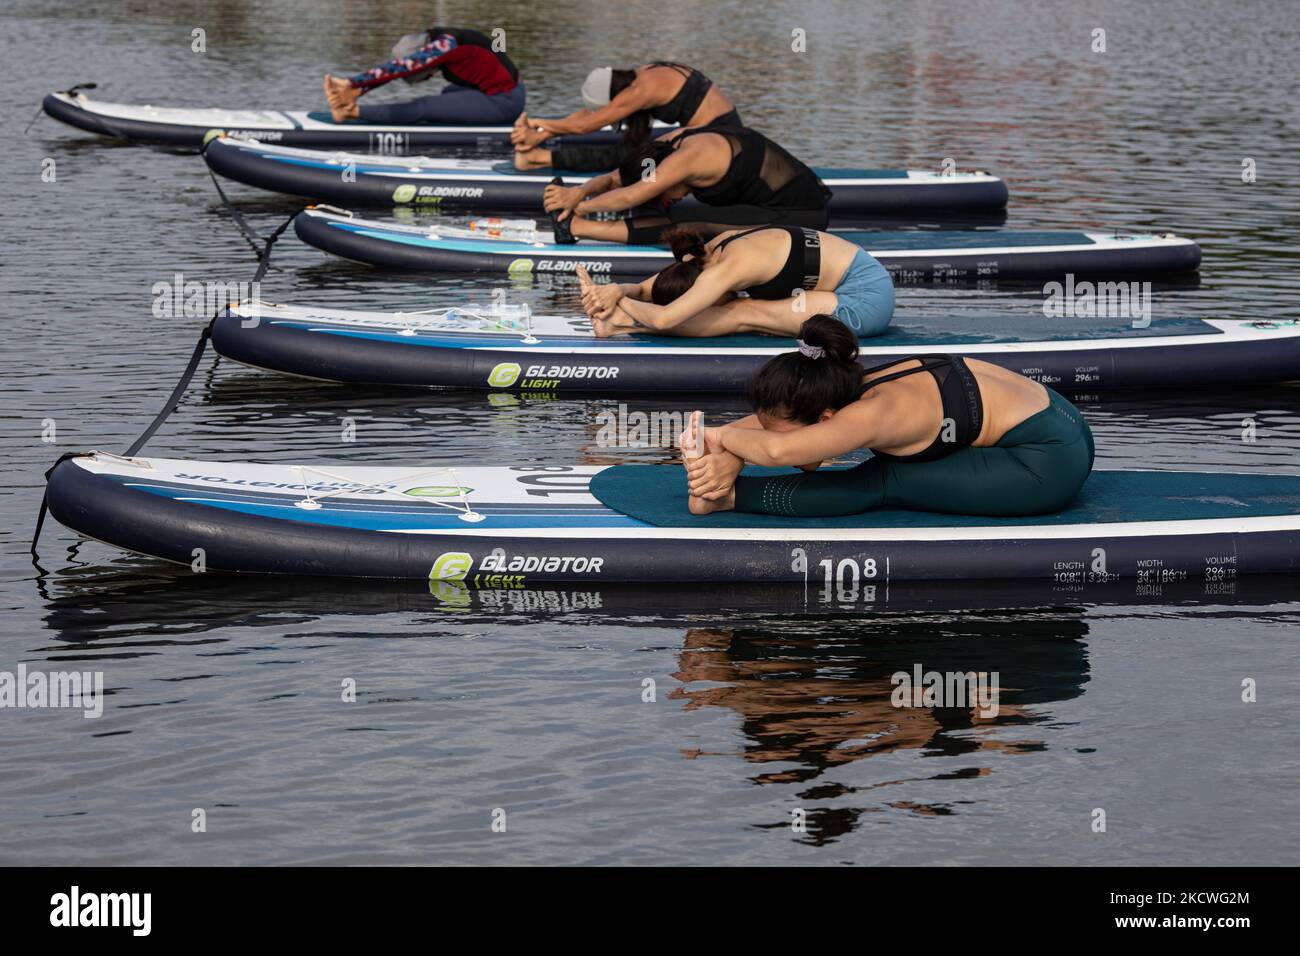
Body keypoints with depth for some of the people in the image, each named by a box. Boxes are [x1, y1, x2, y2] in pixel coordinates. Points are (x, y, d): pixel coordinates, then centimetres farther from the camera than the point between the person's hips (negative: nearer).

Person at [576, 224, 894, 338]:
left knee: (743, 315, -18)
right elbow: (647, 289, 6)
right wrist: (617, 291, -14)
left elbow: (664, 319, -32)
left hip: (866, 298, -9)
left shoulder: (728, 267, -27)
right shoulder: (715, 249, 0)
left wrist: (617, 297, -17)